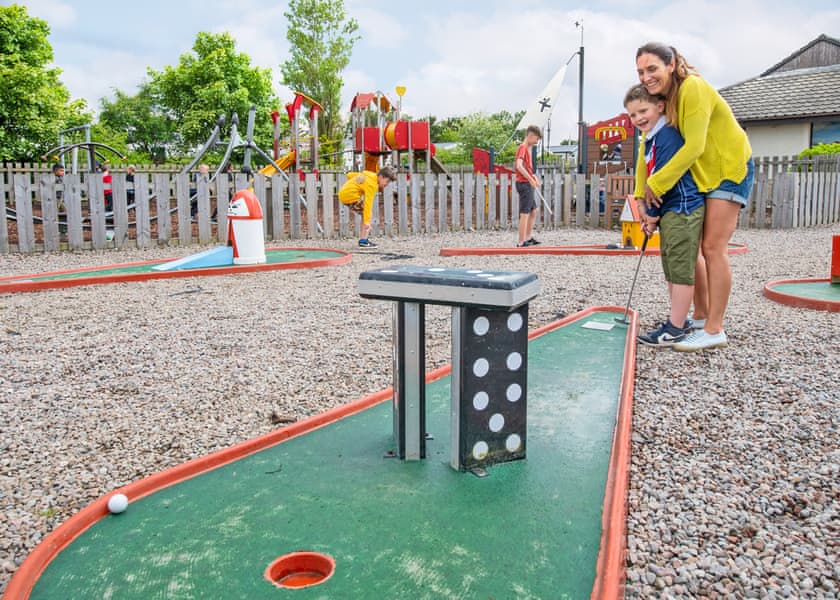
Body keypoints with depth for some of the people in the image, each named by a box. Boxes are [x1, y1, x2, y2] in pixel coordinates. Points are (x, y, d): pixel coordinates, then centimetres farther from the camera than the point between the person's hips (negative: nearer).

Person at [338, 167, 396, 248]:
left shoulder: (369, 174, 10)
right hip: (350, 197, -10)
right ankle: (363, 241, -10)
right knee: (368, 213, -6)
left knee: (365, 213, 17)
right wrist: (367, 222, -32)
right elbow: (368, 203, -28)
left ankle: (364, 238, 17)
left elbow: (349, 175, 18)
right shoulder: (372, 184, -18)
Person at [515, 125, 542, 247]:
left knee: (533, 211, 18)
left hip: (528, 184, 10)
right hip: (524, 184, -10)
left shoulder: (528, 148, 19)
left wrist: (533, 177, 11)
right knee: (525, 213, -8)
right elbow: (519, 166, -28)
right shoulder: (523, 147, -12)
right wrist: (531, 179, -25)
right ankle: (521, 242, -6)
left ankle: (528, 237, 25)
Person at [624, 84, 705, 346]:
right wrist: (649, 212, 8)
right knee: (672, 269, 16)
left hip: (682, 209, -11)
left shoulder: (667, 135, -16)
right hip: (669, 212, 11)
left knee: (680, 270, -5)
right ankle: (678, 321, 26)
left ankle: (675, 329, -1)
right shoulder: (650, 139, 15)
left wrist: (652, 213, -13)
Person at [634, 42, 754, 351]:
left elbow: (693, 146, -30)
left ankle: (714, 331, -5)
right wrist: (642, 198, -8)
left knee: (713, 248, -12)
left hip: (730, 169, -8)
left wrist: (656, 183, -26)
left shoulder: (694, 88, -24)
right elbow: (646, 148, -2)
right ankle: (701, 317, 19)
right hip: (700, 173, 8)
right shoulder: (658, 98, 0)